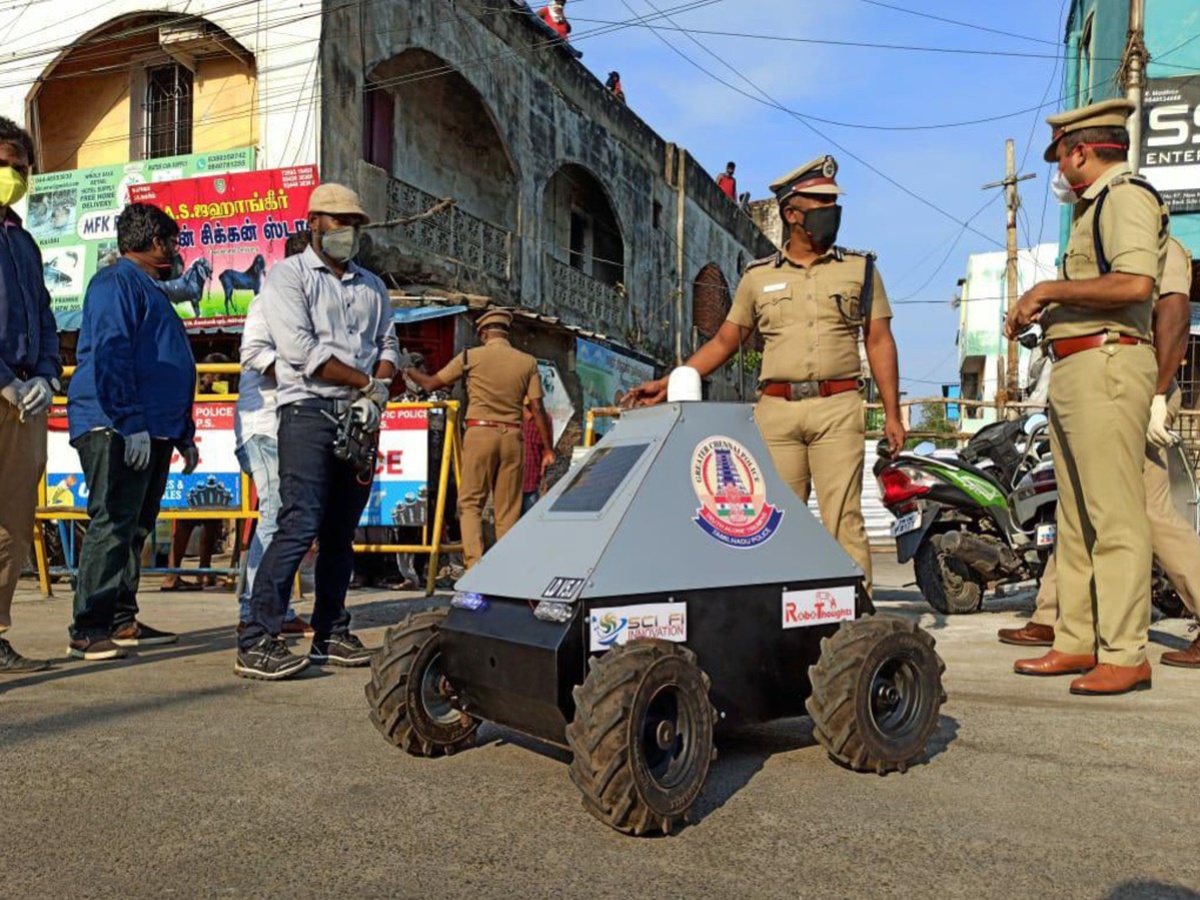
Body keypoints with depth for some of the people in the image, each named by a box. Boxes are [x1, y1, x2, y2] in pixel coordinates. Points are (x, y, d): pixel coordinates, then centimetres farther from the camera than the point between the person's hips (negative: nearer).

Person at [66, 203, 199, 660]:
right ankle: (88, 630, -10)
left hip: (151, 432, 10)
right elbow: (110, 357, -18)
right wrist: (131, 425, -24)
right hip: (115, 428, -10)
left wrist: (184, 435, 25)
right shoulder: (116, 283, -6)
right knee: (112, 524, -13)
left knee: (135, 527, 11)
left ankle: (122, 621, 18)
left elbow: (170, 371, 27)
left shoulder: (151, 291, 25)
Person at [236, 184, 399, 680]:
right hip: (309, 410, -6)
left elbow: (387, 345, 15)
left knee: (341, 532, 8)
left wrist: (379, 390, -6)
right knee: (300, 524, -14)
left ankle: (331, 635, 16)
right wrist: (366, 383, -9)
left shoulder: (371, 285, 21)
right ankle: (256, 642, -11)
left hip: (360, 416, 6)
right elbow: (300, 349, -10)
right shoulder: (288, 275, 3)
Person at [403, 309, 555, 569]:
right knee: (508, 509, 7)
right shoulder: (527, 362, 5)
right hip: (512, 436, 2)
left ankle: (474, 565, -10)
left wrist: (408, 371, 30)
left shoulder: (471, 357, 2)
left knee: (470, 502, 5)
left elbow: (431, 384, 10)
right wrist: (547, 449, 7)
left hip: (480, 433, -2)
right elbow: (537, 409, 2)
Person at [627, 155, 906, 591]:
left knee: (843, 519, -6)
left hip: (837, 407, -1)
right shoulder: (759, 276, 13)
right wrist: (667, 384, 8)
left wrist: (892, 413, 1)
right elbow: (724, 342, 16)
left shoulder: (860, 268, 12)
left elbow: (880, 342, 9)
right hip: (775, 410, 2)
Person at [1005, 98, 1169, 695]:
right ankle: (1078, 642, 16)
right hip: (1073, 373, 11)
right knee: (1075, 519, 10)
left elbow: (1135, 284, -21)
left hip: (1106, 367, -11)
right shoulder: (1094, 208, 26)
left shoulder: (1126, 195, -4)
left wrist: (1051, 289, -13)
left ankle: (1126, 653, -7)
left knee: (1113, 516, -11)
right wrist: (1041, 310, 15)